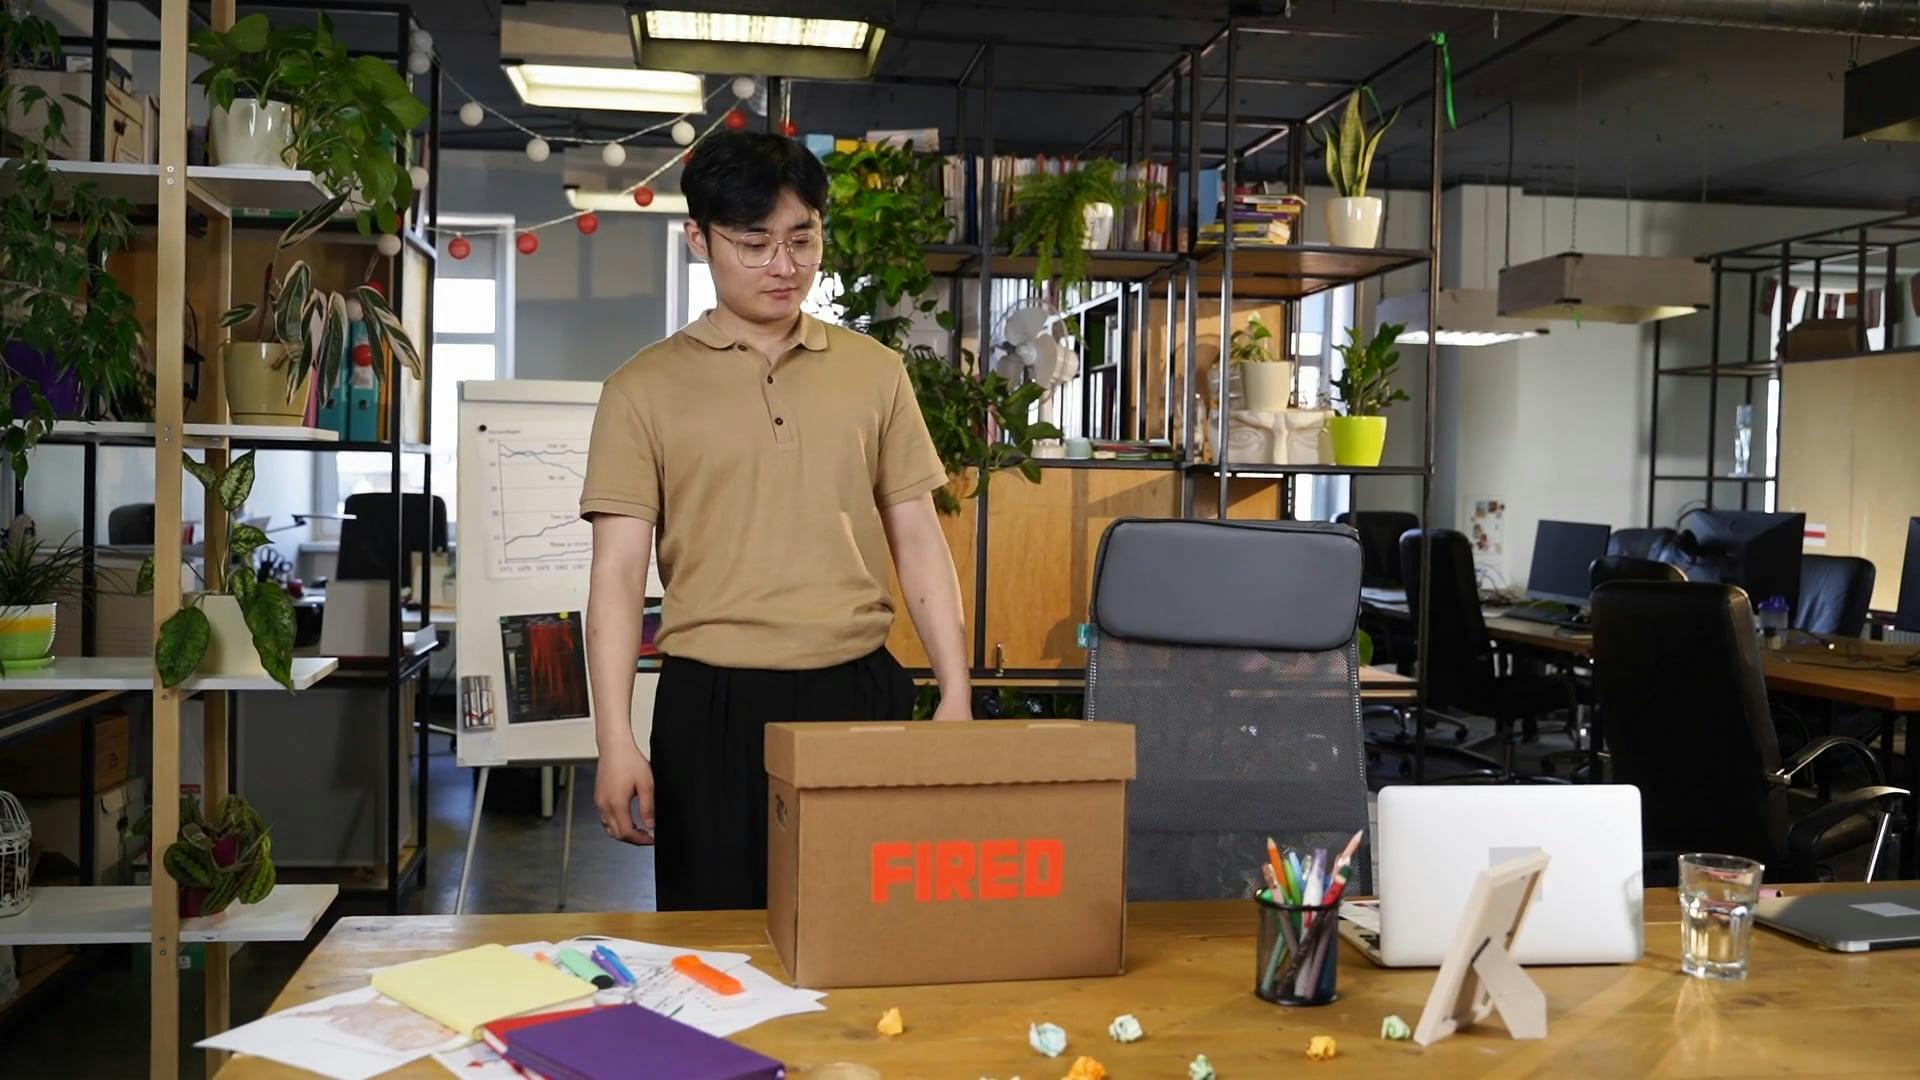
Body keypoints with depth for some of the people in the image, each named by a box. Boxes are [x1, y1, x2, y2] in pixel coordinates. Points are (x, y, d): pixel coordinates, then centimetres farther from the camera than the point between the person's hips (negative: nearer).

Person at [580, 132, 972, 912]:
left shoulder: (875, 372, 8)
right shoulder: (646, 387, 1)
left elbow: (917, 540, 9)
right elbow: (619, 571, -3)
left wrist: (956, 693, 3)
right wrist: (615, 738, -12)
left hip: (859, 690, 2)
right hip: (714, 704, -2)